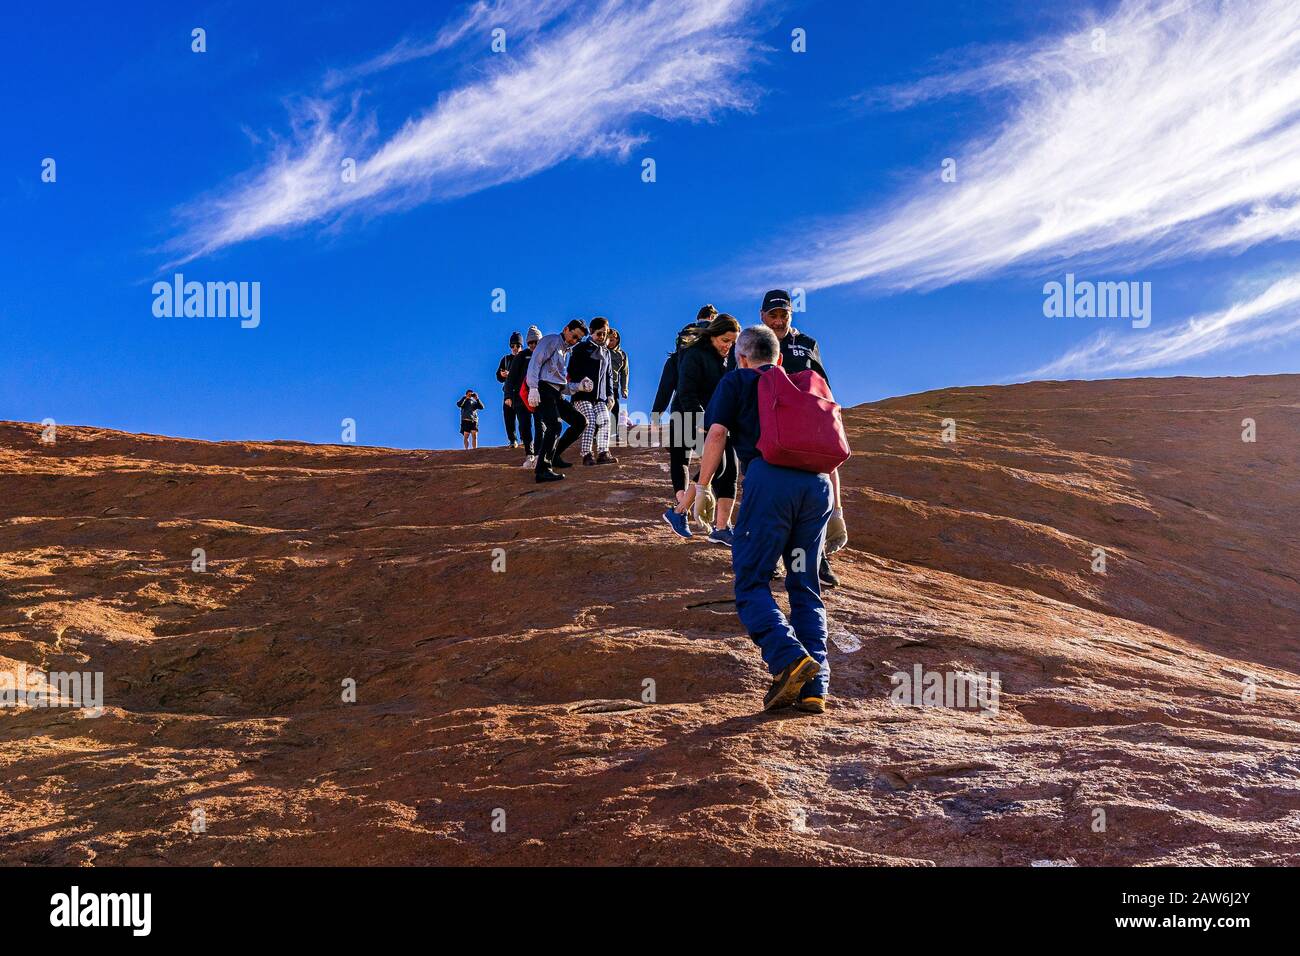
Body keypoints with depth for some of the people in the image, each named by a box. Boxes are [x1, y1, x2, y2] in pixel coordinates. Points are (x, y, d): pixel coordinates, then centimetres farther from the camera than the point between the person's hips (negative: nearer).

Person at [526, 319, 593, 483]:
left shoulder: (565, 353, 28)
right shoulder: (551, 341, 3)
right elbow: (535, 362, -12)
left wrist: (579, 386, 6)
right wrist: (533, 388, -23)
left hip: (556, 394, 9)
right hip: (543, 390, -9)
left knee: (580, 421, 3)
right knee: (555, 426, -25)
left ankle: (554, 455, 9)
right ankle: (542, 470, -27)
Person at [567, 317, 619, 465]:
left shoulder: (605, 352, 20)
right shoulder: (581, 348, 2)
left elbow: (609, 375, 24)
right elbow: (572, 370, -2)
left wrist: (610, 395, 14)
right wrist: (580, 381, -17)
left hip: (600, 397, 5)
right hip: (582, 394, -5)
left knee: (604, 421, -10)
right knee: (590, 421, -16)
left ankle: (603, 453, -8)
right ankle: (587, 454, -12)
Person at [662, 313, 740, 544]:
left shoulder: (725, 359, 16)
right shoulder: (694, 356, -10)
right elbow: (687, 394, -17)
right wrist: (703, 424, -24)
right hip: (695, 419, -8)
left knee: (730, 470, -1)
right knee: (717, 465, -20)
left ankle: (721, 528, 2)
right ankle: (678, 511, -7)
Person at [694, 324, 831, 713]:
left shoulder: (735, 382, 18)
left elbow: (717, 434, 3)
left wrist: (702, 485, 9)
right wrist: (835, 508, 30)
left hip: (770, 479, -5)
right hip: (818, 484, 5)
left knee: (751, 583, -1)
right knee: (805, 587, 11)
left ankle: (789, 657, -24)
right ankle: (814, 689, 3)